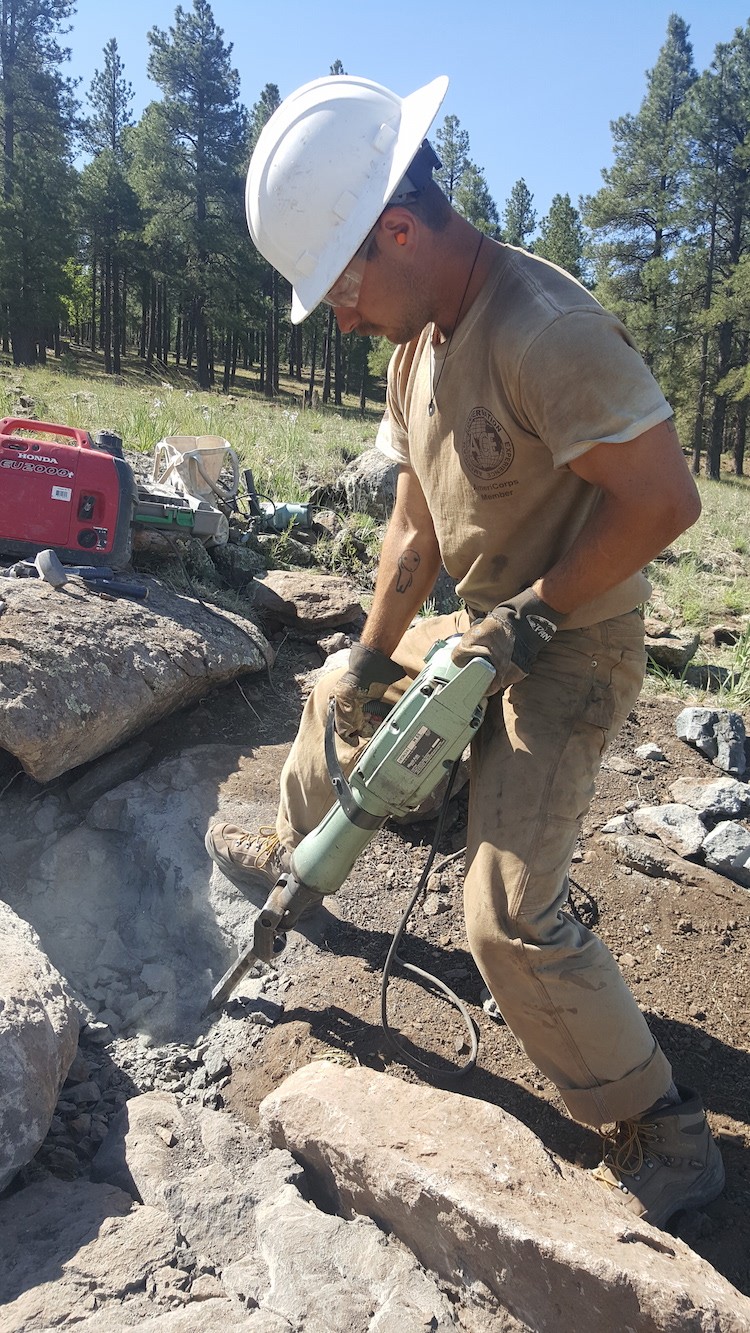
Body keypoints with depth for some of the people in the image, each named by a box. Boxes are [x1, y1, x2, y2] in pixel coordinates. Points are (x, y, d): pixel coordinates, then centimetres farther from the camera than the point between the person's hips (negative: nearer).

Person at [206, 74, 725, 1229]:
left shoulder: (547, 331, -27)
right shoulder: (416, 347, 4)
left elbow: (664, 499, -28)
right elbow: (415, 526, 9)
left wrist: (527, 616, -21)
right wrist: (373, 658, 9)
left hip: (572, 650, -9)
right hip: (482, 632, 9)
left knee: (510, 918, -16)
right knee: (337, 695, 27)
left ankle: (664, 1140, 5)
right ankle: (287, 854, 54)